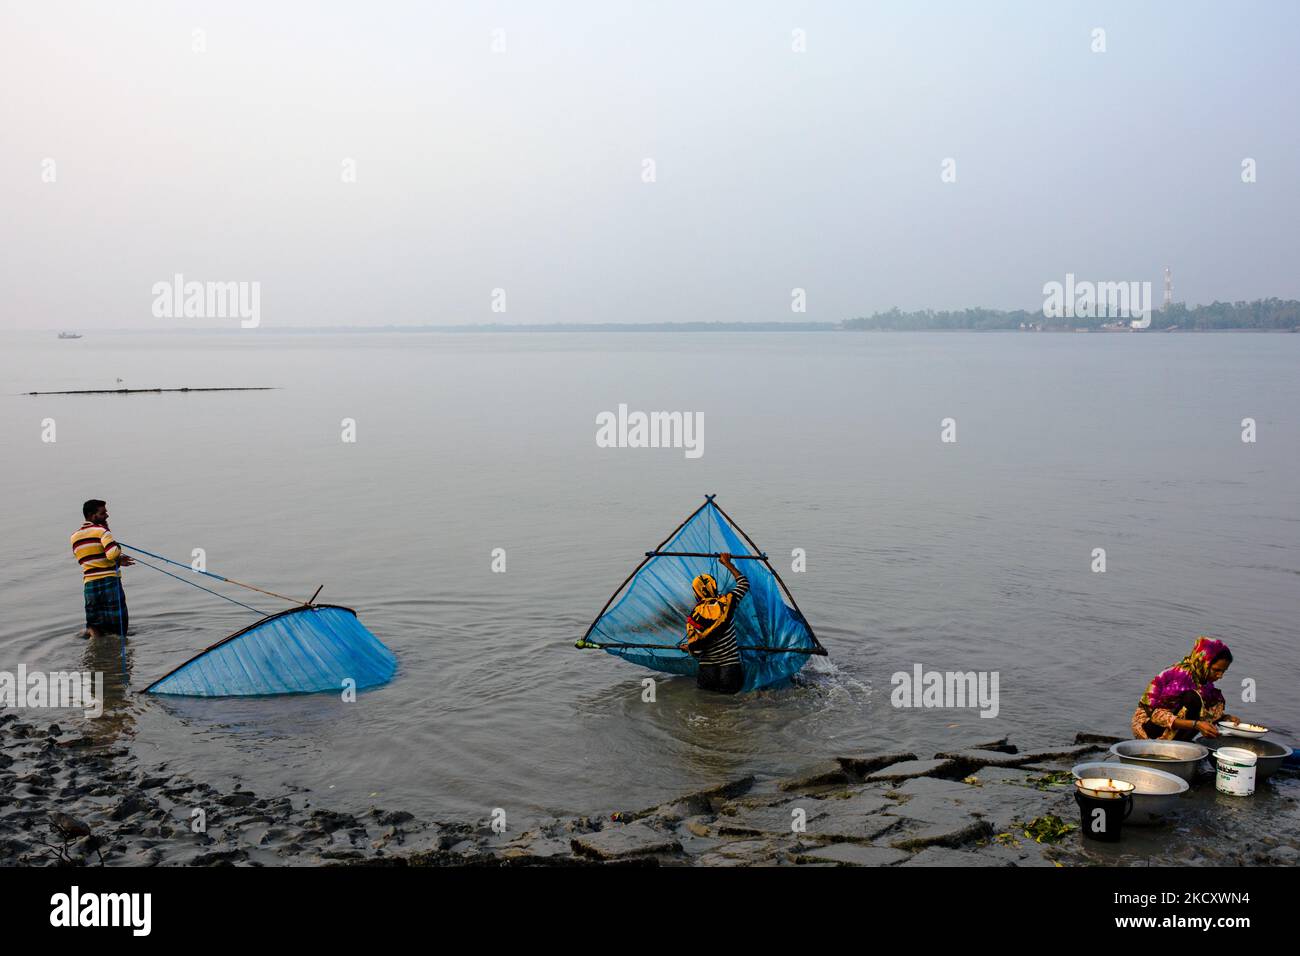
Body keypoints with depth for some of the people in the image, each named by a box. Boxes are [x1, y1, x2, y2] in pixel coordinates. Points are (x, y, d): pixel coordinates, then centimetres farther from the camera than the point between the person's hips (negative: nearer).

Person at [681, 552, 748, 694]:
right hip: (731, 669, 0)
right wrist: (728, 564, 20)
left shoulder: (693, 618, -7)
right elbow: (744, 584, 12)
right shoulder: (726, 603, -6)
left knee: (702, 685, 29)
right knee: (733, 687, 25)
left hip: (707, 669, 0)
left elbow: (696, 652, -7)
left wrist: (687, 648, 17)